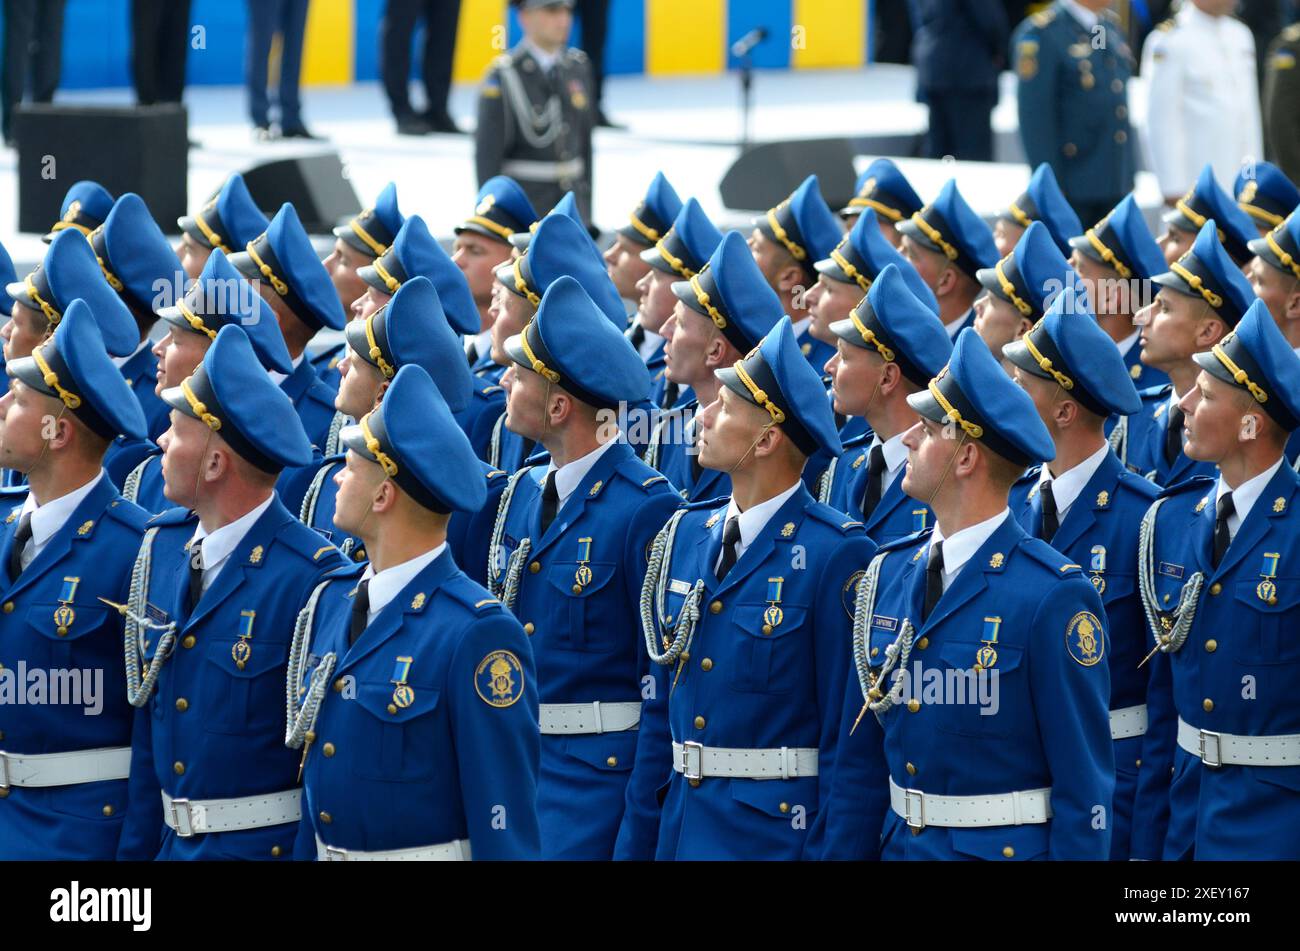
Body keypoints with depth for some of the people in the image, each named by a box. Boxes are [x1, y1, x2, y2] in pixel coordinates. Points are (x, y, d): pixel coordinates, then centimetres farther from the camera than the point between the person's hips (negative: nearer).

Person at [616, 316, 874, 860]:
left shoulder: (835, 556, -12)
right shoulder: (685, 536, 9)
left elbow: (847, 734, -12)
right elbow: (661, 705, 13)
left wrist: (828, 849, -14)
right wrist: (636, 844, 12)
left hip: (779, 833, -6)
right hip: (681, 831, 6)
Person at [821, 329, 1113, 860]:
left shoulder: (1053, 597, -15)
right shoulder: (887, 574, 5)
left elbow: (1084, 781, -14)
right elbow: (860, 757, 9)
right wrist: (844, 853, 6)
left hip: (1008, 851, -6)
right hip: (899, 844, 6)